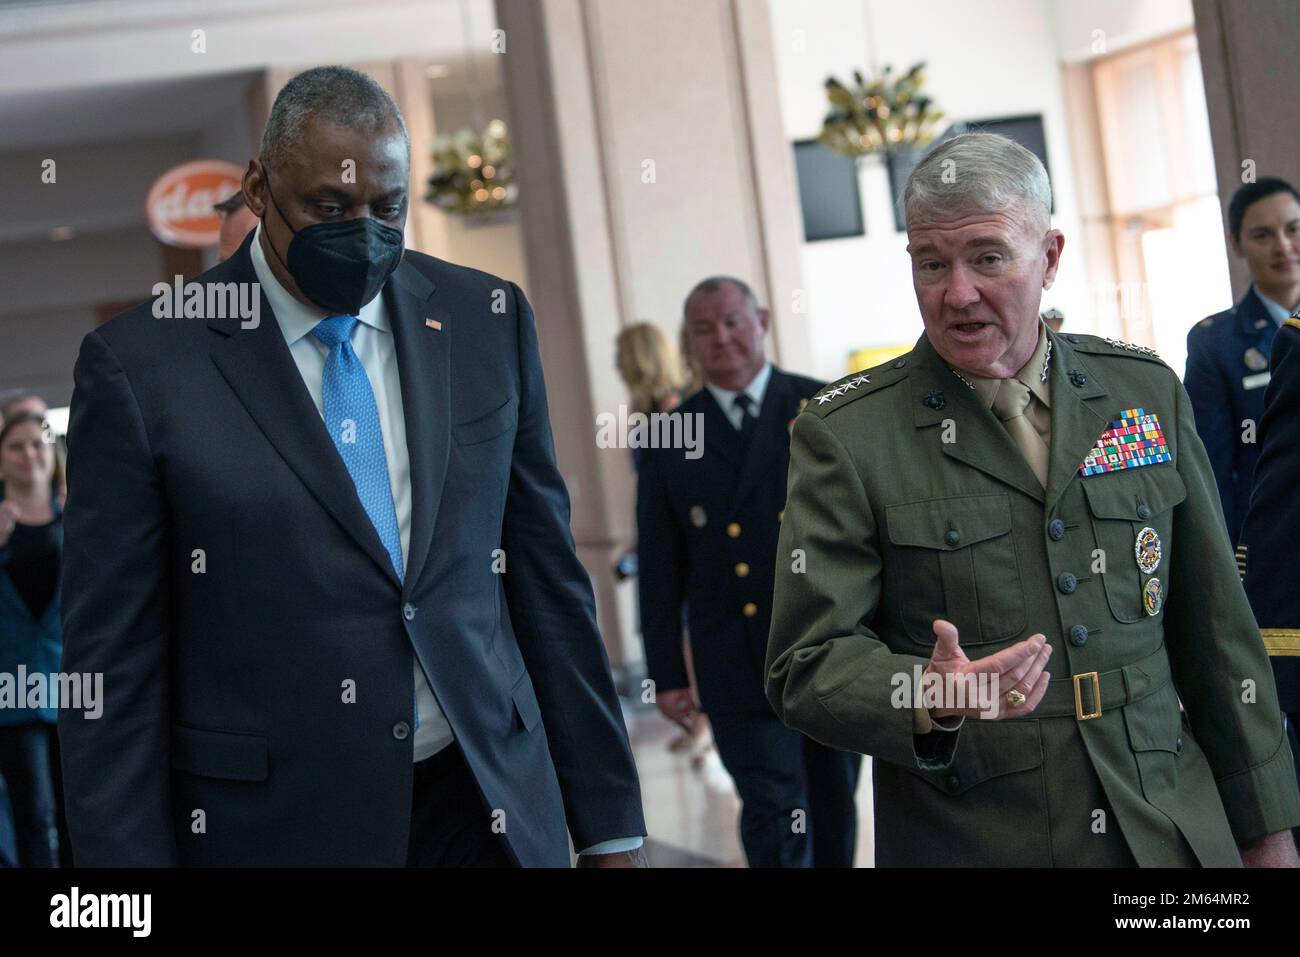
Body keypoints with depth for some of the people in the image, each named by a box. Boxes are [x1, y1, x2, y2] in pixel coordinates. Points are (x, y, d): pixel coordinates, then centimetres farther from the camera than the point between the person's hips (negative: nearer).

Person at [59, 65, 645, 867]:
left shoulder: (489, 321, 4)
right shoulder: (141, 365, -6)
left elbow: (549, 580, 6)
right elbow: (115, 665, -5)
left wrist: (609, 827, 6)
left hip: (489, 806, 3)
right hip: (271, 826, -3)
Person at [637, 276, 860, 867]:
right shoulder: (669, 442, 5)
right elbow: (659, 567, 6)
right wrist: (666, 673, 4)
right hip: (737, 666, -1)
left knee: (834, 810, 12)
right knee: (774, 818, -9)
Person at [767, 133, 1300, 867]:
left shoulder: (1148, 392, 5)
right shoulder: (845, 436, -5)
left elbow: (1216, 632, 9)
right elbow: (808, 663, -9)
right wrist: (930, 700, -27)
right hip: (967, 844, -2)